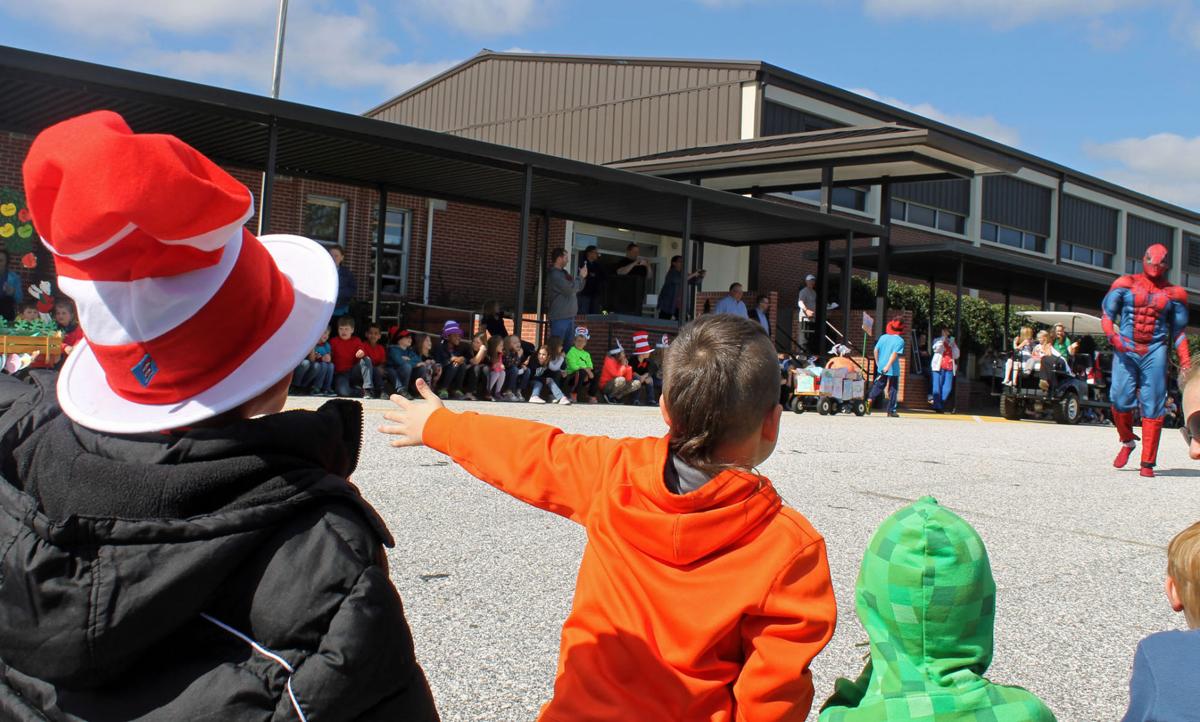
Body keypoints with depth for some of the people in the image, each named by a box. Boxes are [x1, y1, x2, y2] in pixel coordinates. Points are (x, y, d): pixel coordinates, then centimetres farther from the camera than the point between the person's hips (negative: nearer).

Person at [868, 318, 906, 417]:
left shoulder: (883, 337, 3)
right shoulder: (900, 340, -11)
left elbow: (876, 350, 5)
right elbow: (894, 354, -21)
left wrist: (877, 362, 17)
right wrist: (888, 366, -25)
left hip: (881, 367, 4)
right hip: (893, 369, -4)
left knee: (878, 385, 16)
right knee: (893, 389, 7)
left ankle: (870, 399, -9)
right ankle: (891, 410, 9)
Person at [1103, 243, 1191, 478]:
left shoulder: (1173, 293, 11)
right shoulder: (1126, 285, 7)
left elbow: (1179, 330, 16)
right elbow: (1107, 314, 5)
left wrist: (1185, 361, 8)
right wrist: (1113, 336, -14)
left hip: (1156, 351, 1)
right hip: (1126, 349, -1)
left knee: (1152, 405, -4)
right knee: (1121, 398, -11)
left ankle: (1148, 463, 1)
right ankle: (1127, 442, 18)